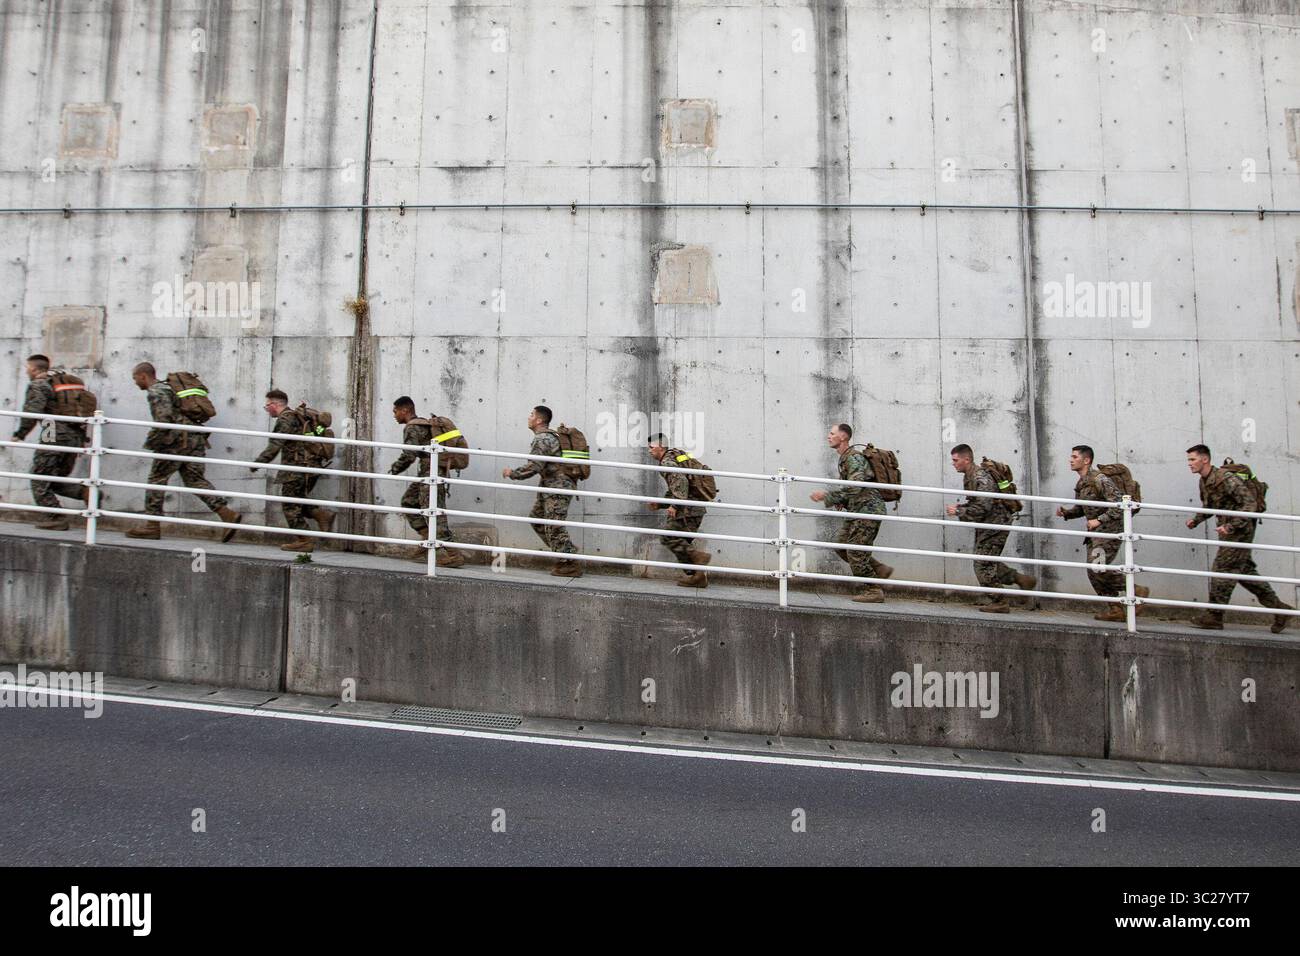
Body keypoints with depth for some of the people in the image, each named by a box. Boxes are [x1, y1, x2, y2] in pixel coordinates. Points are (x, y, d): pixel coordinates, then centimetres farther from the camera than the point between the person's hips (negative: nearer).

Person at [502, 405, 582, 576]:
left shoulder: (542, 439, -16)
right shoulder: (549, 436, 16)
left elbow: (534, 467, -22)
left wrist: (512, 473, -9)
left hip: (558, 487, -11)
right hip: (551, 486, 11)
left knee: (554, 527, -9)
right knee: (536, 518, 16)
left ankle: (571, 565, -4)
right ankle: (565, 554, 18)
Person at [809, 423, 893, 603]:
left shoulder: (854, 456, -15)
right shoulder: (845, 457, 17)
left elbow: (854, 486, -27)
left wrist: (827, 496, -27)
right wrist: (842, 501, 10)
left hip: (868, 509, -10)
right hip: (858, 510, 10)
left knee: (855, 552, -8)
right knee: (842, 546, 9)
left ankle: (874, 591, 2)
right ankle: (880, 569, 15)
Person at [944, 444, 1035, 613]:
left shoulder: (981, 478, -22)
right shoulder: (968, 477, 10)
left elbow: (983, 507, -29)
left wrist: (959, 511, -22)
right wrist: (959, 507, 1)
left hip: (995, 523, -10)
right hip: (986, 525, 10)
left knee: (984, 564, -6)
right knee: (988, 562, 16)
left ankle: (997, 602, 4)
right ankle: (1019, 579, 25)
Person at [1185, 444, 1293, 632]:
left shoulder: (1226, 478, -21)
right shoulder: (1204, 482, 9)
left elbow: (1249, 503, -23)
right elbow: (1208, 507, 22)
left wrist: (1231, 526, -29)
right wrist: (1196, 520, 5)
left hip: (1240, 530, -10)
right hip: (1229, 531, 10)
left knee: (1223, 569, -7)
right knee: (1245, 570, 13)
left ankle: (1214, 616, -2)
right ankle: (1279, 608, 21)